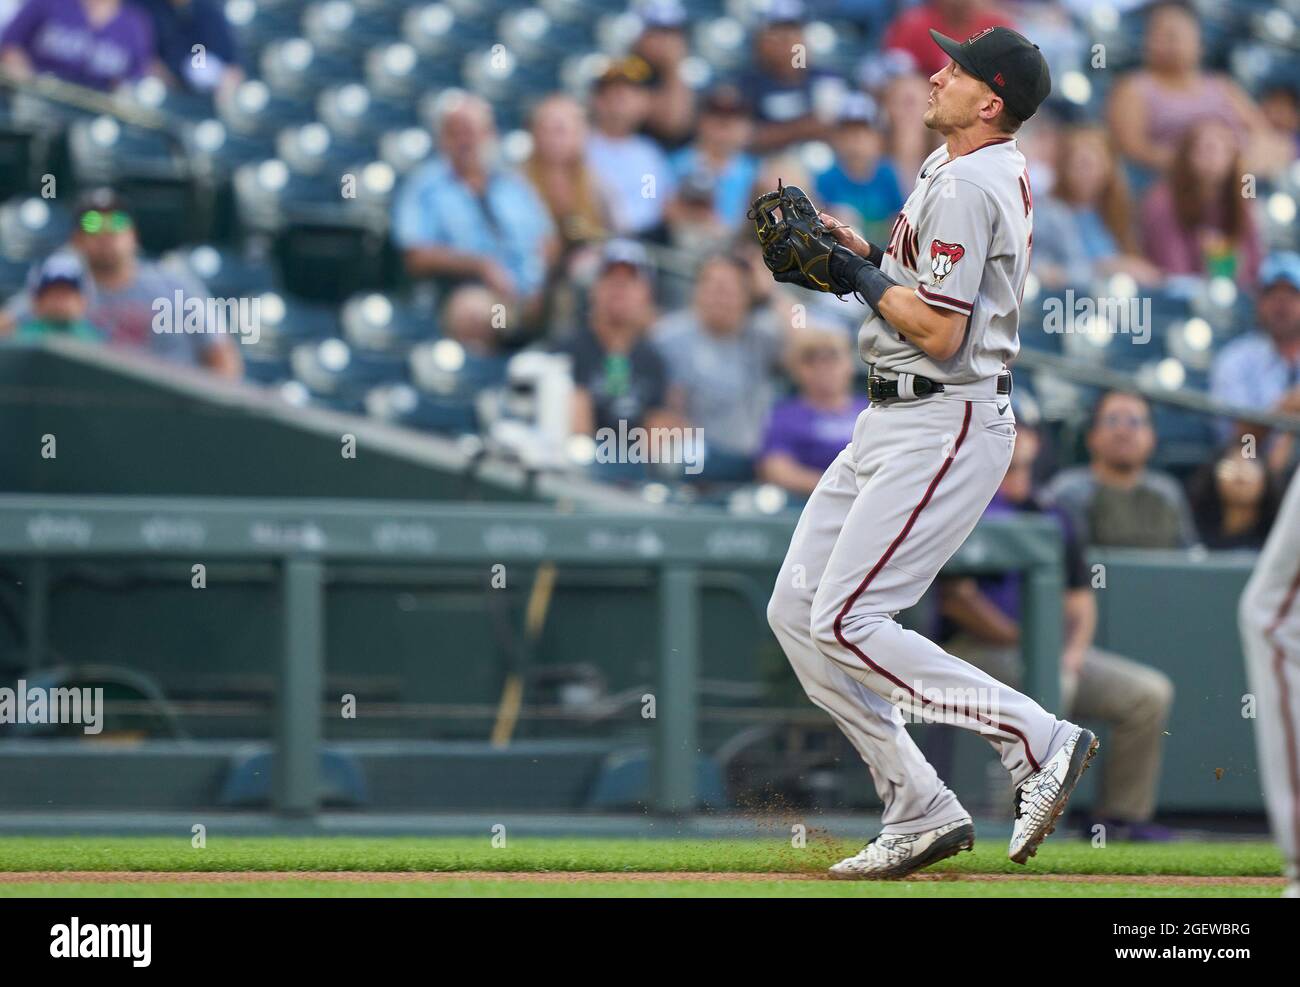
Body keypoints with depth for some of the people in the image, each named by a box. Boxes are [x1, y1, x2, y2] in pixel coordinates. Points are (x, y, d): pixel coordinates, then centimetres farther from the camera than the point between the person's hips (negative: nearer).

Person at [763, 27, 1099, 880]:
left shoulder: (966, 186, -18)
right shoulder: (986, 166, 14)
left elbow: (939, 331, -23)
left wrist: (861, 276, -11)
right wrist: (867, 256, 10)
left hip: (944, 425, -11)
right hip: (895, 422, 11)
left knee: (846, 623, -14)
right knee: (797, 613, 8)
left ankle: (1040, 741, -10)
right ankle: (920, 812, 9)